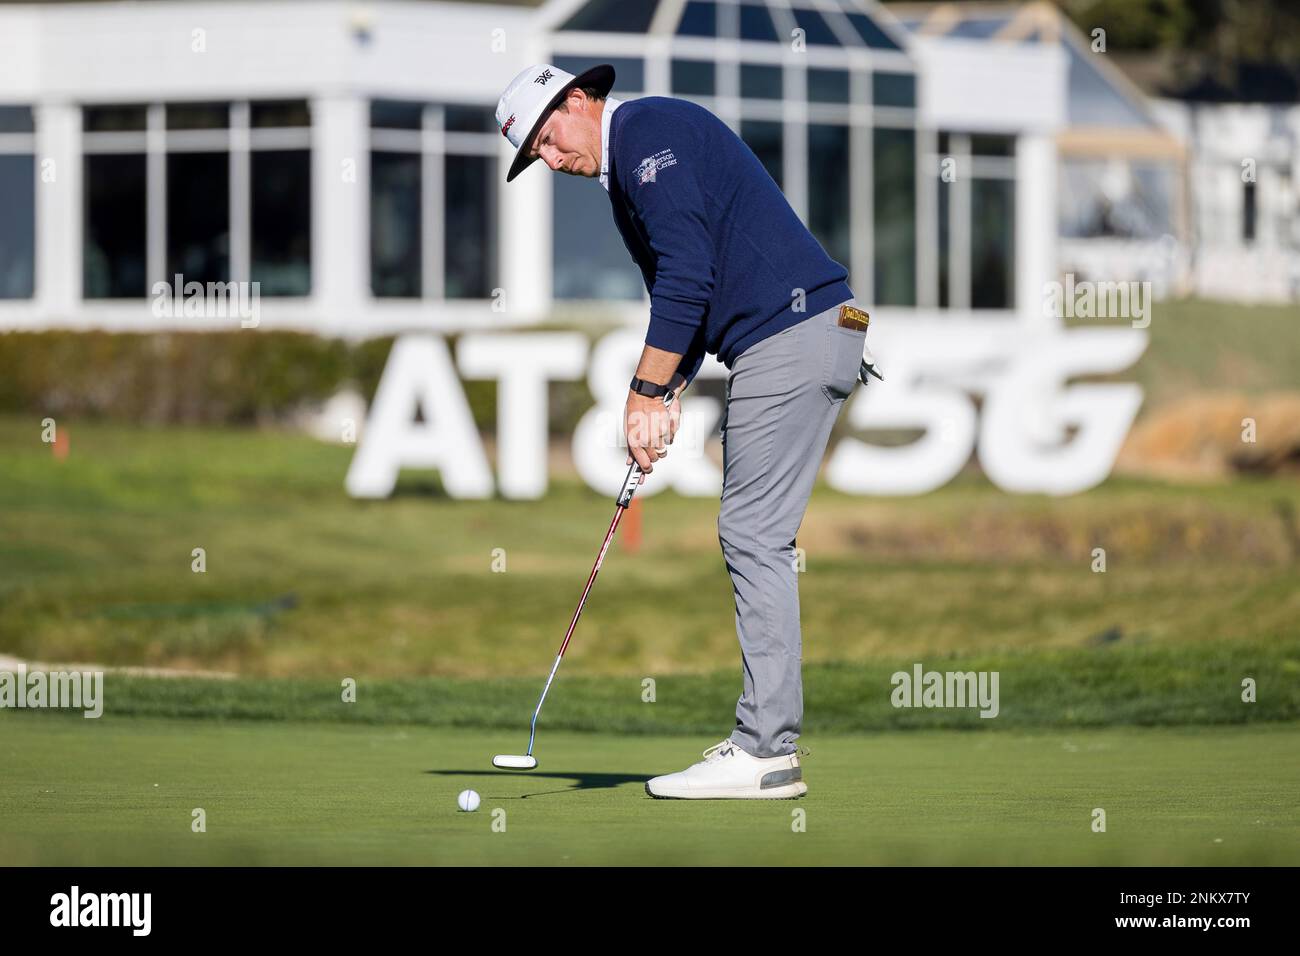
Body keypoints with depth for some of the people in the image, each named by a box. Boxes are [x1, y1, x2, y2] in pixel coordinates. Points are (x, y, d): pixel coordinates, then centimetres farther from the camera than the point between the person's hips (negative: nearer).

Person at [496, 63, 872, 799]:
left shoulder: (649, 130, -8)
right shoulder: (626, 177, 23)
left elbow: (688, 274, -16)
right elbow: (684, 295, 24)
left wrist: (647, 393, -11)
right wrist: (669, 401, 9)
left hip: (793, 333, -10)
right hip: (802, 336, 10)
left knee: (755, 537, -10)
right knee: (757, 540, 11)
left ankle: (764, 753, -11)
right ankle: (769, 739, 12)